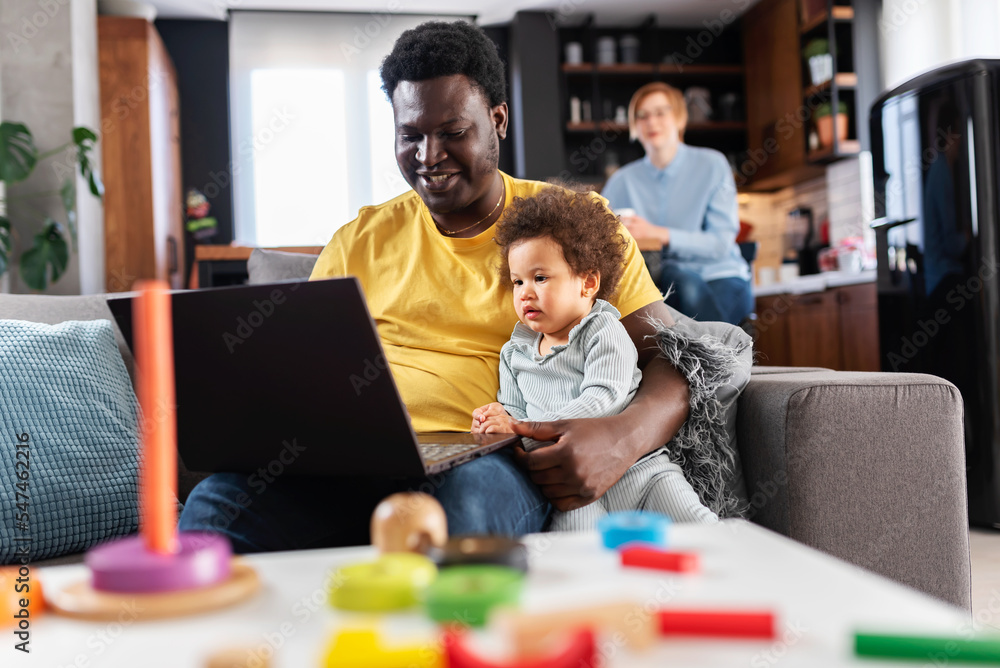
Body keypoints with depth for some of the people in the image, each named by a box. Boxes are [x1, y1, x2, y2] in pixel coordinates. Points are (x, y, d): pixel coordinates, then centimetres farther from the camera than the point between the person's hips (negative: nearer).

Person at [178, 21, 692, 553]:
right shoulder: (359, 240, 18)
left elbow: (672, 357, 5)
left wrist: (623, 438, -18)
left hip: (491, 465, -2)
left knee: (464, 508, -39)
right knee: (214, 505, -26)